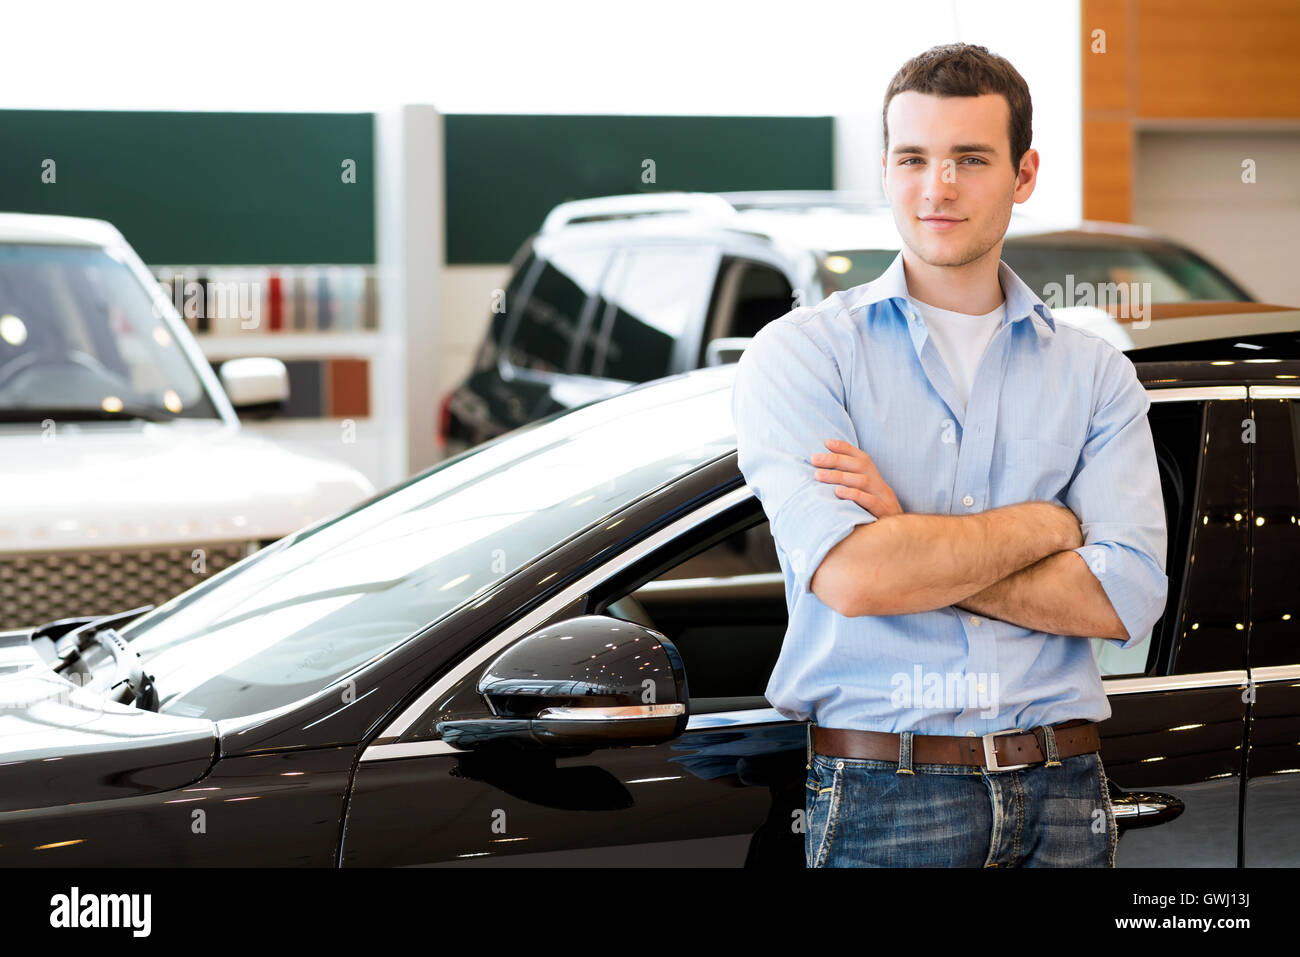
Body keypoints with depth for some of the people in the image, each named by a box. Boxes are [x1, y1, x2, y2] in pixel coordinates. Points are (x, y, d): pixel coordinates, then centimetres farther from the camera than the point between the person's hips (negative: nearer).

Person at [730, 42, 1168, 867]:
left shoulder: (1095, 373, 8)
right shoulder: (801, 352, -1)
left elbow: (1127, 599, -5)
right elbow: (850, 575, -16)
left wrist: (912, 545, -12)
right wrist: (1045, 525, -5)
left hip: (1063, 799, 3)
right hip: (884, 799, -2)